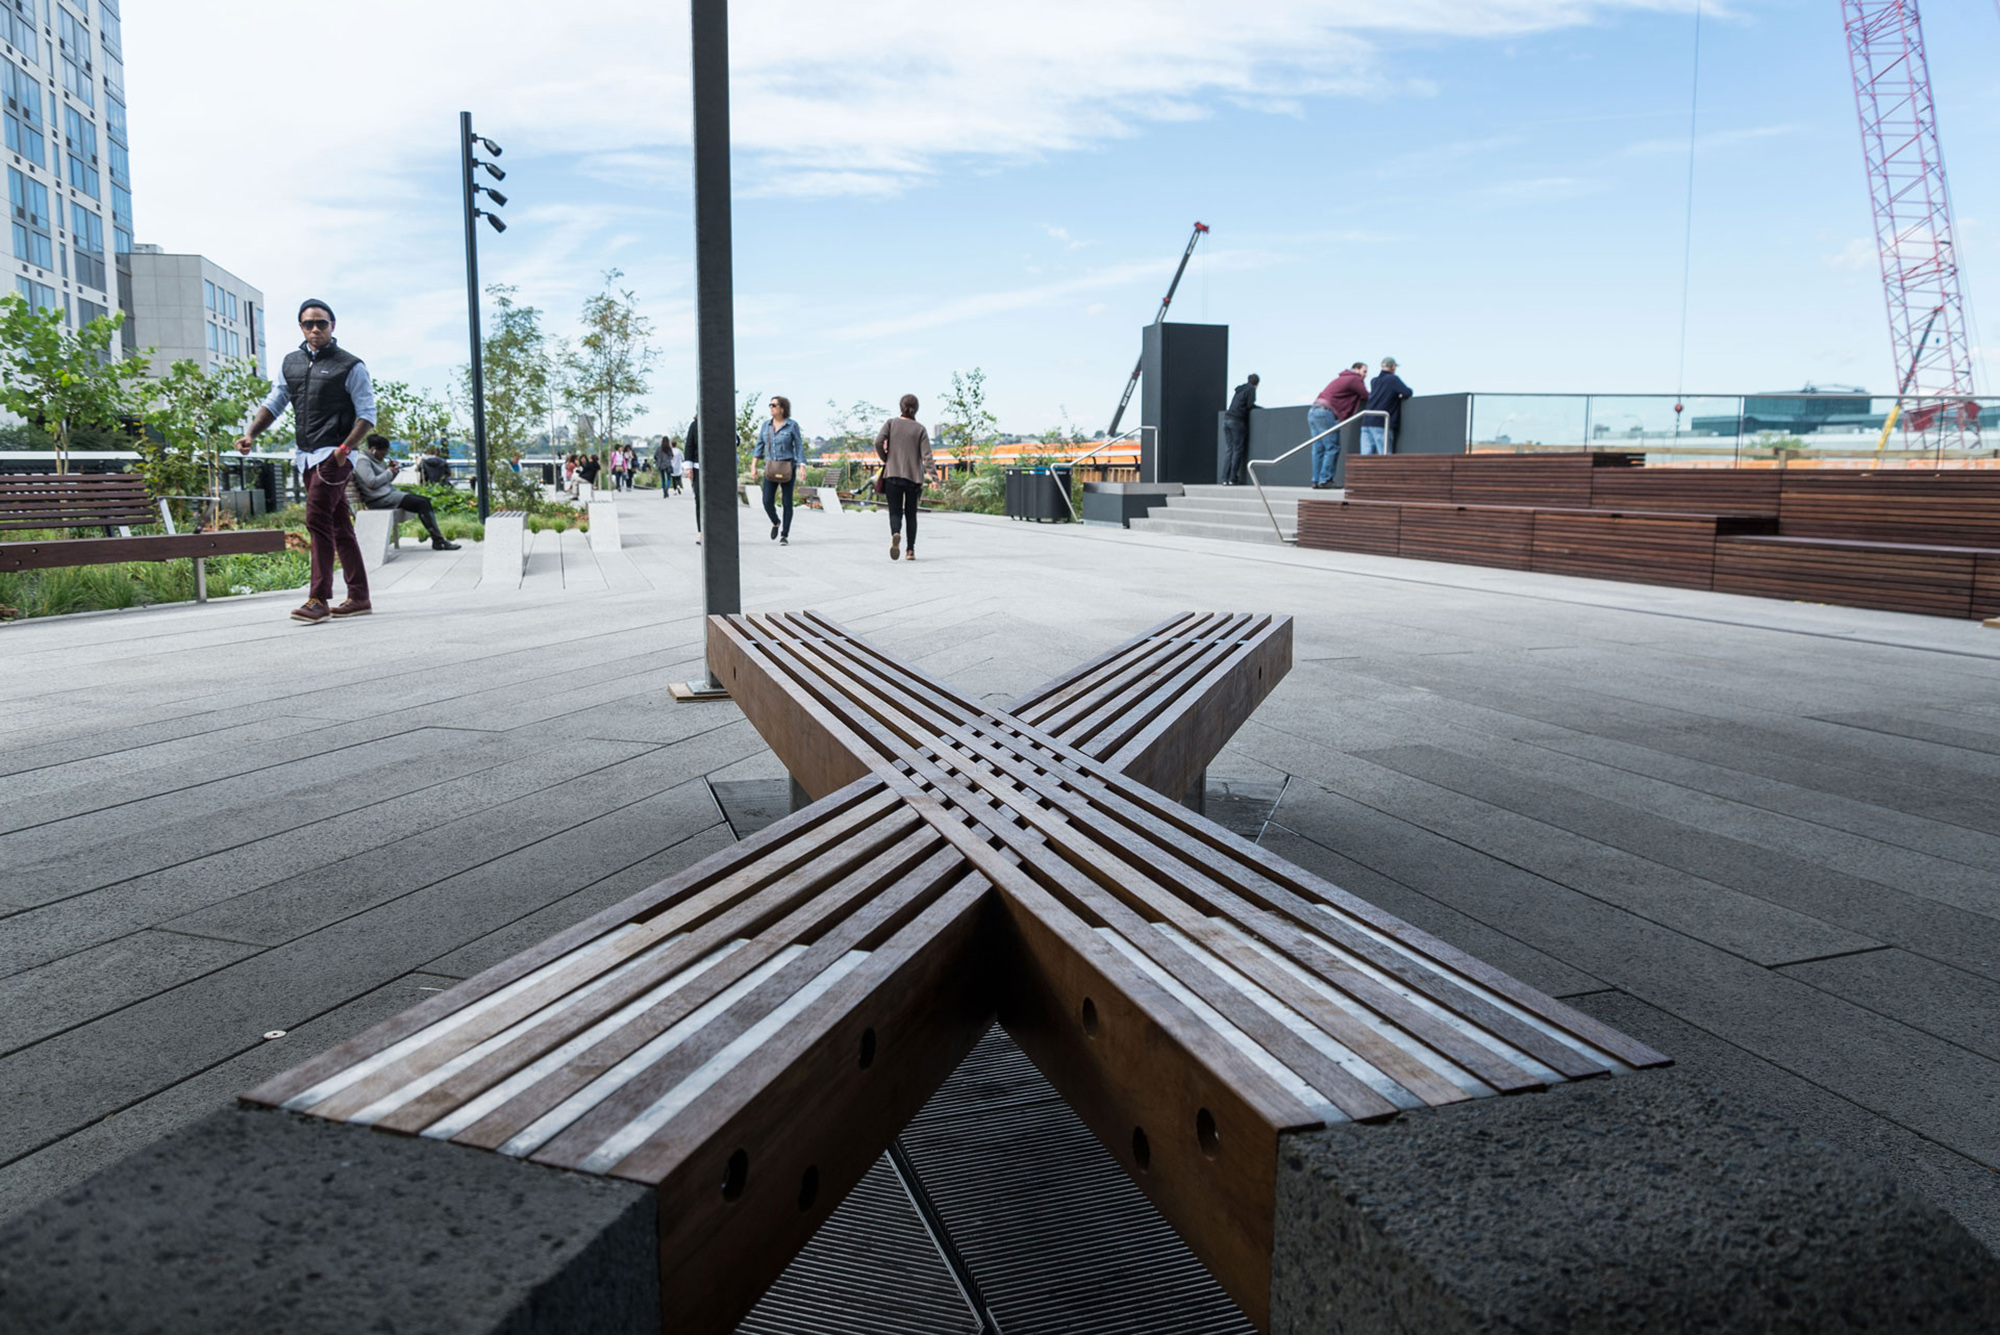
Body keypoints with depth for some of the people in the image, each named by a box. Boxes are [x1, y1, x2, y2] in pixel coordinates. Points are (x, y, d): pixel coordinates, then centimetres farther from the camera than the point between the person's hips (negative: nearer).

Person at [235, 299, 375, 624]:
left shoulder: (350, 366, -3)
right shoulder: (291, 362, 15)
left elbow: (367, 414, -6)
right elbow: (275, 402, 21)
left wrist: (345, 448, -18)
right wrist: (250, 434, 7)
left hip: (333, 455, -7)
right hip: (305, 456, 7)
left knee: (317, 520, -16)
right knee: (339, 527, 9)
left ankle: (319, 599, -15)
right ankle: (359, 598, 13)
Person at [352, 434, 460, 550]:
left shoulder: (377, 460, 20)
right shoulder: (362, 460, -9)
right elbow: (372, 483, -21)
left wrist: (392, 470, 5)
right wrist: (389, 472, -9)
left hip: (389, 493, 10)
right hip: (379, 499, -10)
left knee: (426, 500, -3)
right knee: (422, 504, -21)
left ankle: (437, 539, -12)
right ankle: (438, 541, -22)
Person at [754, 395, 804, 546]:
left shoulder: (792, 425, -4)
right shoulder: (766, 426, 7)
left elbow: (799, 447, -4)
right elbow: (759, 447, 9)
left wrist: (802, 469, -14)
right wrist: (754, 467, 0)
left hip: (787, 469, -3)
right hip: (771, 469, 3)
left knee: (787, 502, -3)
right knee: (767, 501, -7)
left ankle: (784, 536, 6)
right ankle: (775, 523, 24)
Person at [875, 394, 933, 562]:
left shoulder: (891, 423, 3)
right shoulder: (920, 429, 3)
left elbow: (878, 442, -9)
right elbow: (926, 454, -7)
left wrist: (884, 459, 6)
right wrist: (929, 472, -10)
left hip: (892, 474, -1)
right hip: (914, 476, 1)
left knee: (895, 512, 3)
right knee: (911, 513, 13)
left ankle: (895, 534, -29)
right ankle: (911, 550, 12)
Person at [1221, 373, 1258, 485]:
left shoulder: (1239, 389, 23)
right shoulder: (1251, 389, 1)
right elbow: (1250, 405, -7)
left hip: (1227, 418, 7)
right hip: (1237, 421, -7)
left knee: (1228, 450, 5)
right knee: (1238, 450, -4)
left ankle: (1225, 479, 0)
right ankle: (1233, 479, -7)